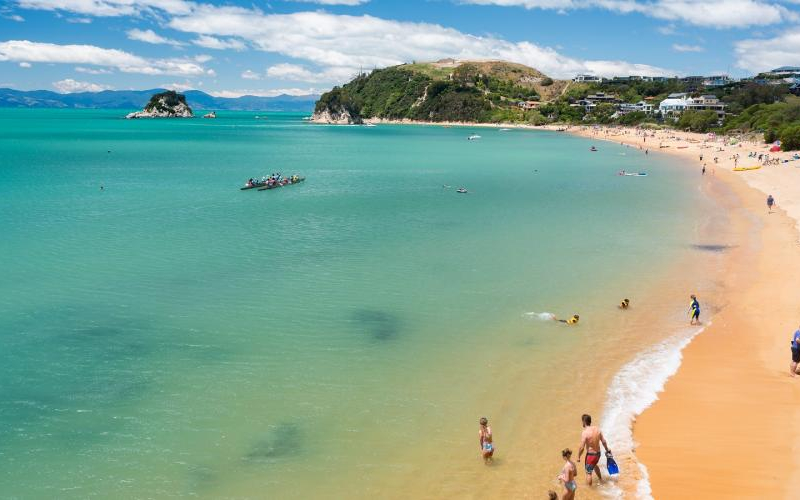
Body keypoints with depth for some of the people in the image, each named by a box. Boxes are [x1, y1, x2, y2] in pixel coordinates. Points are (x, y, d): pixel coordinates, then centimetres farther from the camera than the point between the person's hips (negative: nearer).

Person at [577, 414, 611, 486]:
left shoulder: (584, 433, -24)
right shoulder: (597, 429, -5)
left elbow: (582, 448, -21)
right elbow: (603, 441, 5)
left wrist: (578, 457, -7)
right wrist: (607, 450, 22)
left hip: (590, 455, -7)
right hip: (598, 453, 7)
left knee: (588, 473, 7)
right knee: (594, 465, 36)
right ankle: (600, 479, 54)